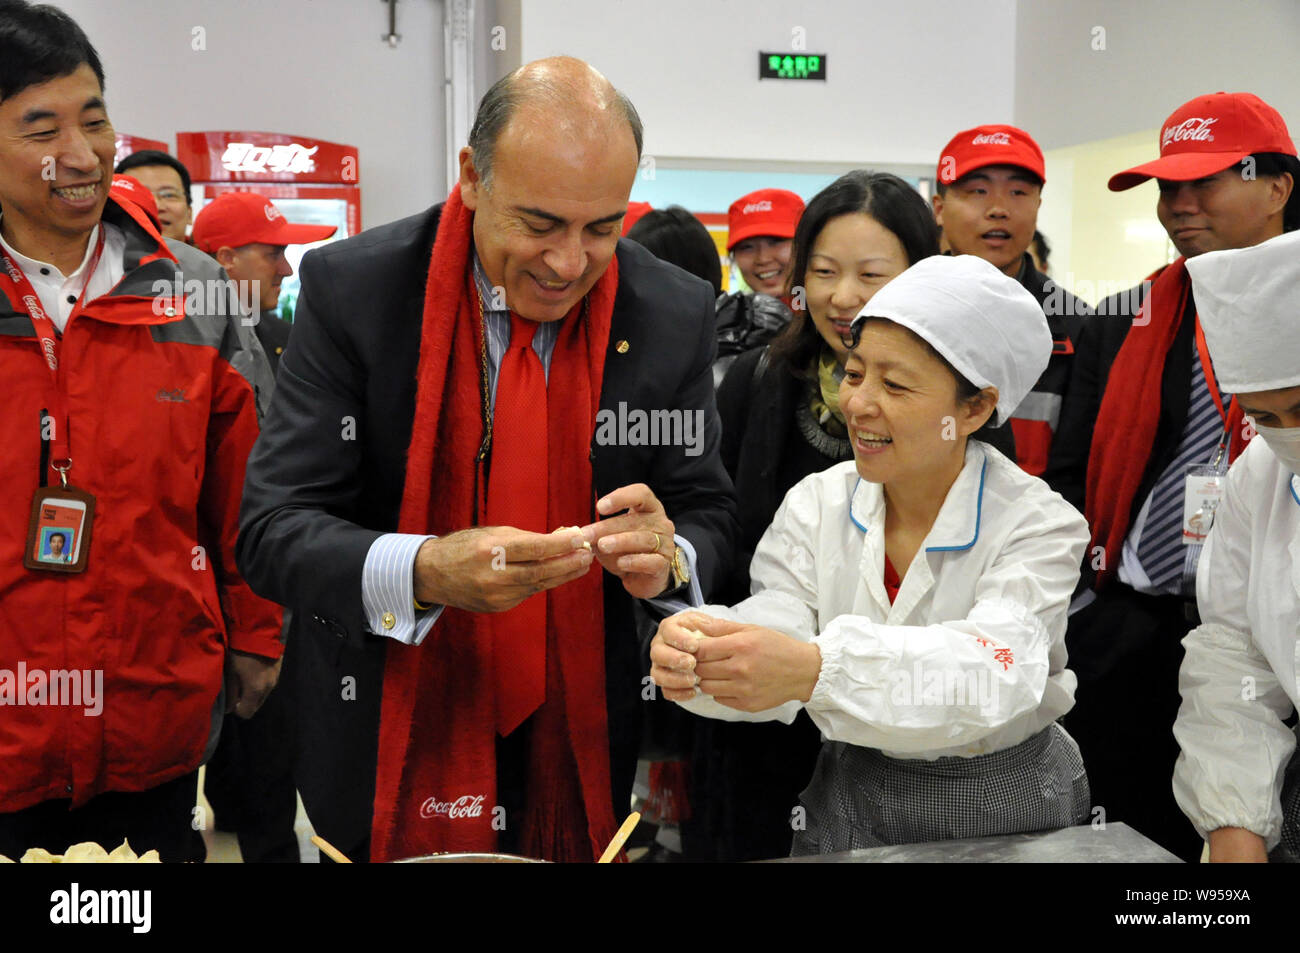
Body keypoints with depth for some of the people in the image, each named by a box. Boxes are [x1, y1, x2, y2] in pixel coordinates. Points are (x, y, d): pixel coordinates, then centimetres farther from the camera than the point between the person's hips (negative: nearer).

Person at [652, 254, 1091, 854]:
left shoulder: (1040, 524, -9)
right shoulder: (816, 505, 1)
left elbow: (994, 672, -26)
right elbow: (775, 622, -12)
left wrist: (816, 669, -43)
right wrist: (695, 653, -36)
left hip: (1005, 806, -2)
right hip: (851, 803, 3)